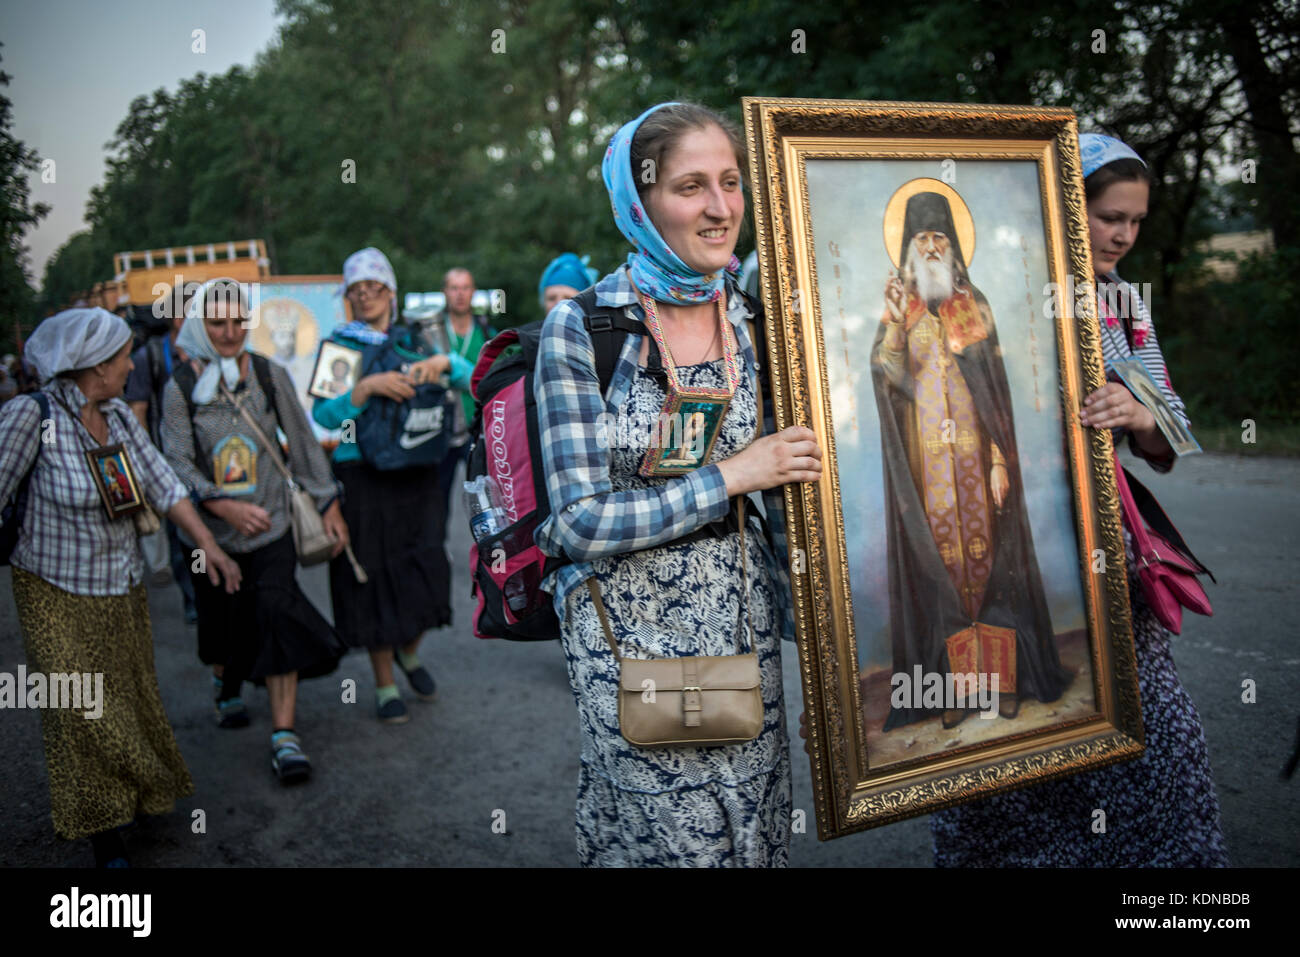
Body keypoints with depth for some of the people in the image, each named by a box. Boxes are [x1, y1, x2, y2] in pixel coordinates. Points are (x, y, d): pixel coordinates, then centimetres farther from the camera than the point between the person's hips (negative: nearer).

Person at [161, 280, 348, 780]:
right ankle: (225, 686, 48)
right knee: (222, 622, 15)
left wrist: (329, 504, 4)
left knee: (278, 617, -10)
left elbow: (303, 440, 4)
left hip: (271, 525, 0)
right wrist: (224, 506, -25)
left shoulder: (270, 374, -2)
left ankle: (284, 736, -7)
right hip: (212, 532, 1)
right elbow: (178, 463, -9)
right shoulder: (180, 388, -5)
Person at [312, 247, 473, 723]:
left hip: (416, 474, 2)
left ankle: (408, 651, 32)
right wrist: (367, 387, -23)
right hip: (363, 478, -2)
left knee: (425, 571, 1)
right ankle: (385, 684, 21)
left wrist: (444, 362, -15)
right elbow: (323, 415, -10)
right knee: (373, 577, 4)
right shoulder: (337, 346, 2)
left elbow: (472, 380, 4)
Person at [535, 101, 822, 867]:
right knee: (672, 838, 6)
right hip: (632, 636, -3)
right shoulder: (582, 330, -12)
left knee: (755, 833, 13)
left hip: (746, 629, 4)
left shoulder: (758, 315, 0)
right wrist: (731, 477, -17)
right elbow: (581, 523, -15)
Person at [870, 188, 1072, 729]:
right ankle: (957, 685, 8)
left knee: (987, 553, 0)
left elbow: (997, 386, 3)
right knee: (943, 561, 2)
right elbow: (887, 373, -7)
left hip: (973, 447, 0)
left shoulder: (974, 304, 6)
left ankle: (1004, 677, 10)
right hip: (928, 455, 0)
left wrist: (999, 460, -5)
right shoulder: (901, 306, 7)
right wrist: (893, 323, -22)